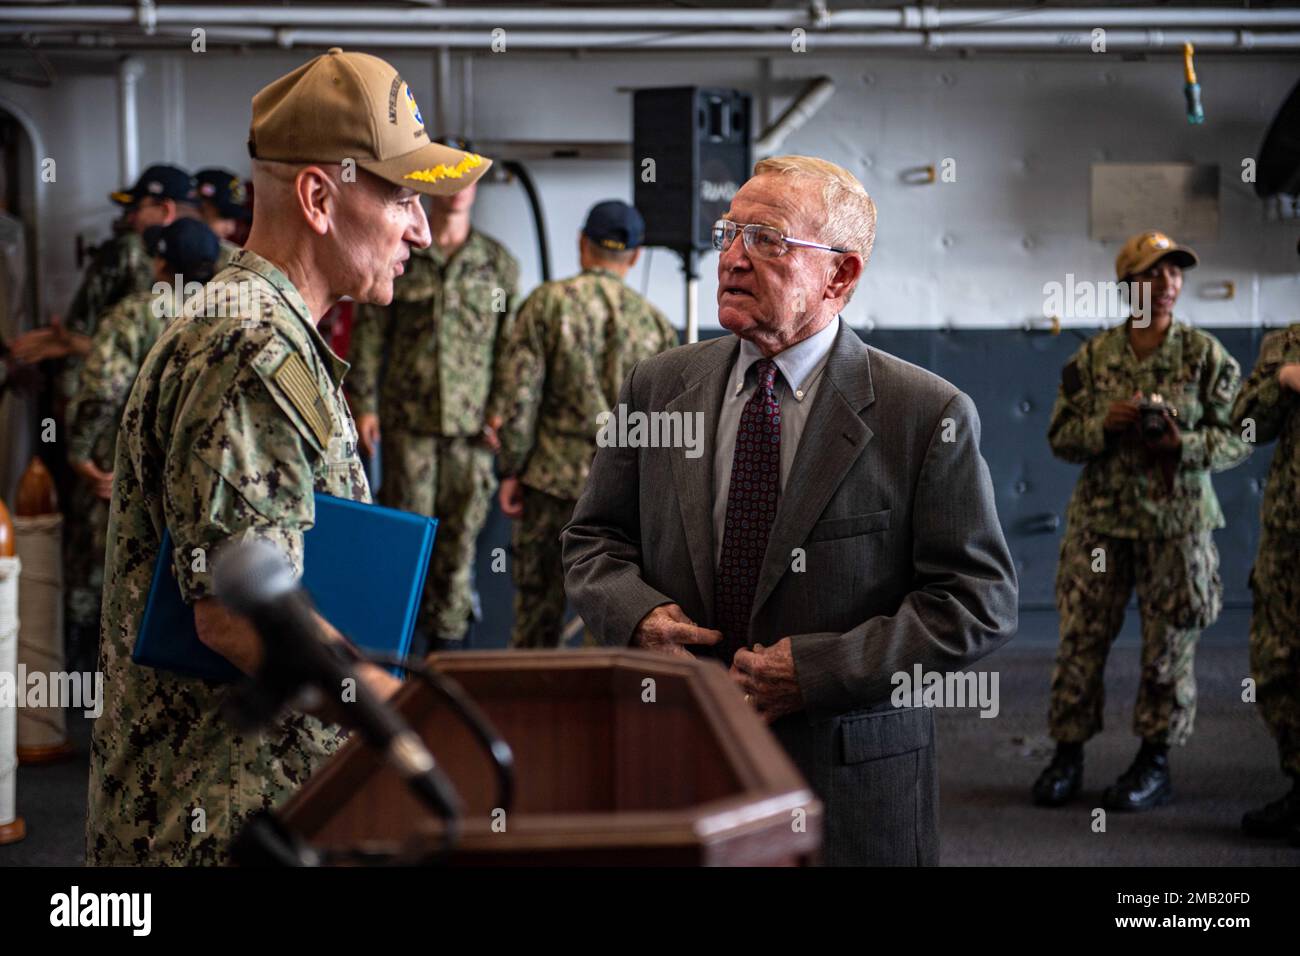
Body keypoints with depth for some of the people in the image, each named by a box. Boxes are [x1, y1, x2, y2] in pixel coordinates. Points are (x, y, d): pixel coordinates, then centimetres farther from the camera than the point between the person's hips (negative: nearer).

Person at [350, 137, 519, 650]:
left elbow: (511, 344, 7)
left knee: (462, 527, 4)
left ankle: (448, 627, 15)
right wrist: (364, 403, -2)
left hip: (471, 419, 1)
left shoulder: (499, 263, 6)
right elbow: (369, 333, 4)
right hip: (407, 418, -1)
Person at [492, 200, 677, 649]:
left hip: (552, 478, -1)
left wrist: (511, 470, 0)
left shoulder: (547, 302, -4)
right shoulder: (655, 322, 2)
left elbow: (520, 395, -7)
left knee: (538, 601, 10)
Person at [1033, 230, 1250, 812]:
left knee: (1168, 646, 3)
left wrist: (1184, 445, -18)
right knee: (1080, 638, 3)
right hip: (1100, 518, 2)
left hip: (1176, 520, -1)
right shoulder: (1093, 357, 4)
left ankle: (1154, 764, 16)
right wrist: (1102, 426, -13)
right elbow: (1060, 436, 7)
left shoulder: (1204, 355, -1)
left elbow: (1239, 438, -1)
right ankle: (1067, 757, 15)